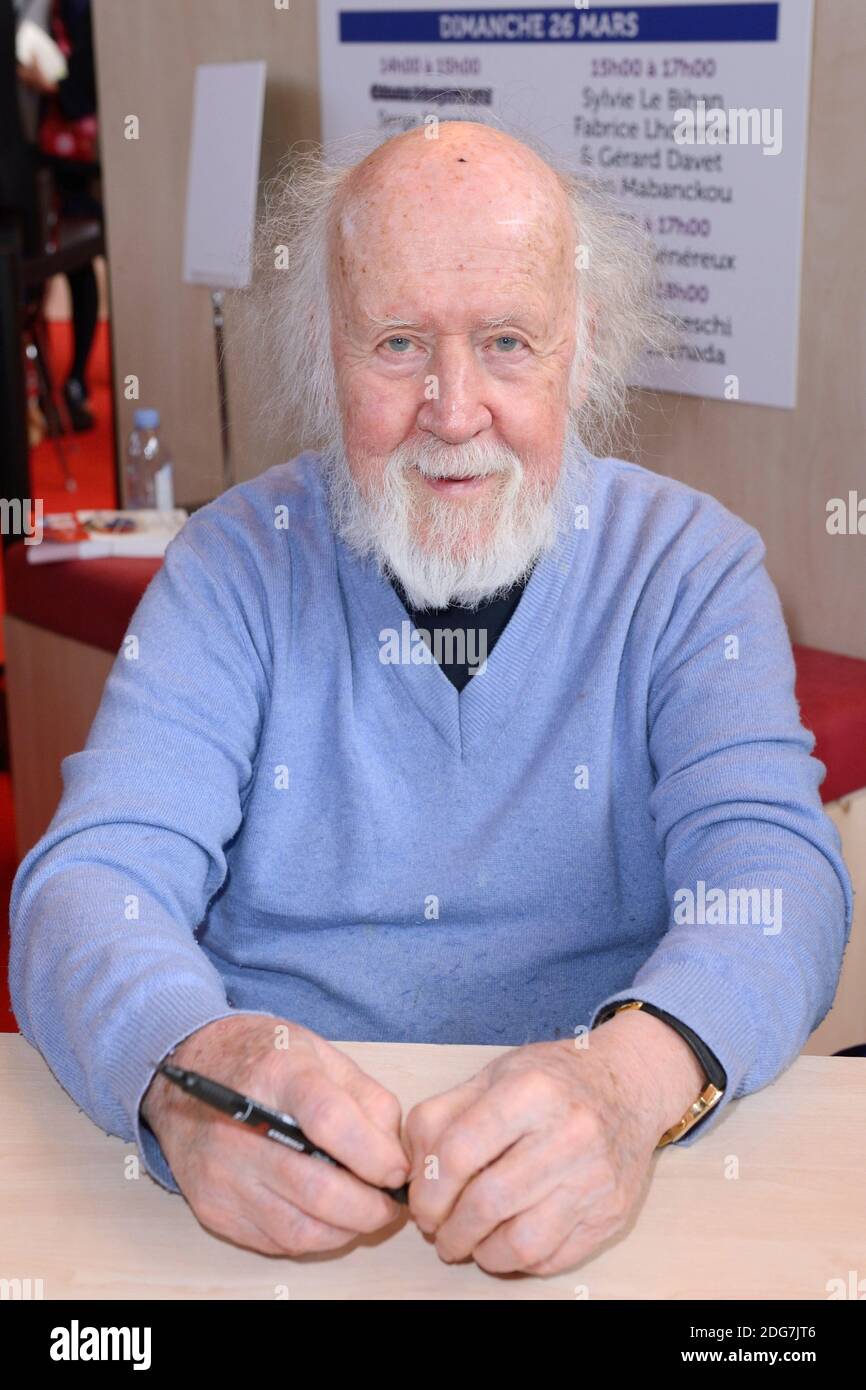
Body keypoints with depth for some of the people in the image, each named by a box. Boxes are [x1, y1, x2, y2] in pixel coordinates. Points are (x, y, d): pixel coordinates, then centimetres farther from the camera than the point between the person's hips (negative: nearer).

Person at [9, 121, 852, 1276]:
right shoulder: (238, 563, 2)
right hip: (271, 1219, 0)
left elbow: (770, 870, -11)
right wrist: (187, 1065, -32)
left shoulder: (693, 564, 2)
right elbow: (95, 877, -8)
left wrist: (635, 1076, -34)